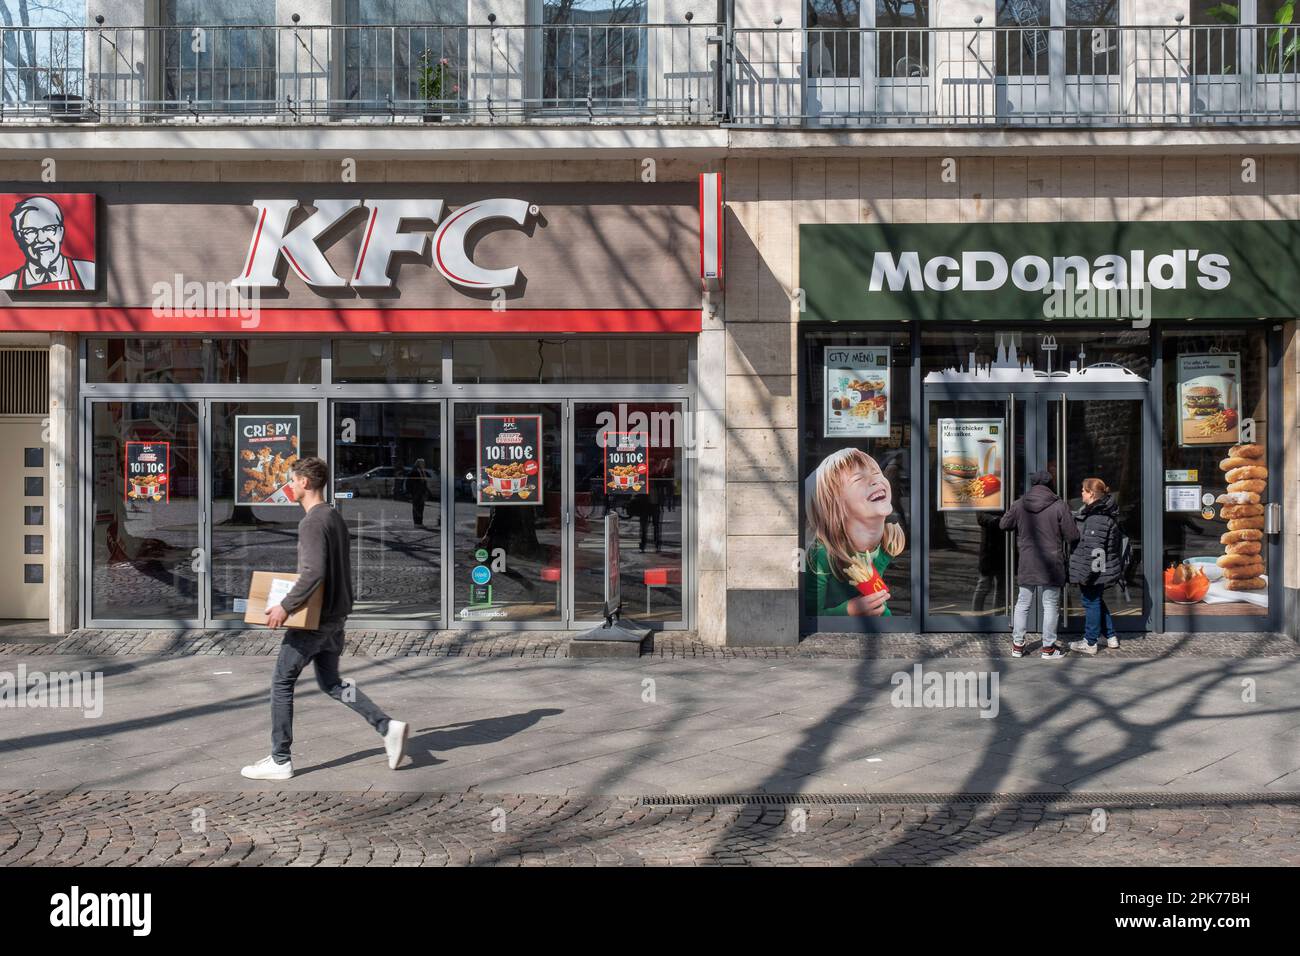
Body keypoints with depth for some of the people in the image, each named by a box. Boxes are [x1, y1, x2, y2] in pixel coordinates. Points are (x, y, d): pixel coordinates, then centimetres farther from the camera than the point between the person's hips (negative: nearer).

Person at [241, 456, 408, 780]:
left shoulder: (312, 523, -17)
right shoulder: (336, 518, 12)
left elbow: (314, 573, -27)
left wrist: (285, 606, -21)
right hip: (336, 615, 9)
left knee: (282, 683, 3)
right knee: (331, 683, 16)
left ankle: (280, 761, 10)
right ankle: (388, 726, 6)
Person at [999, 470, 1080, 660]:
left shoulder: (1018, 505, -2)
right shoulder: (1059, 506, -10)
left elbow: (1003, 525, 11)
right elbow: (1072, 536, -8)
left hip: (1026, 565, 3)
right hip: (1051, 565, -3)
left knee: (1022, 604, 13)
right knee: (1051, 606, 7)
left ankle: (1017, 646, 17)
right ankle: (1048, 648, 11)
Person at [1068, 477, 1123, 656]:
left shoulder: (1097, 518, -23)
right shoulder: (1104, 513, 11)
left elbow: (1093, 549, -26)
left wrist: (1085, 573, -22)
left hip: (1094, 572, -10)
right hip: (1101, 570, 10)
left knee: (1091, 602, 1)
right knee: (1098, 601, 21)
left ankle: (1090, 643, 12)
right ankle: (1111, 636, 30)